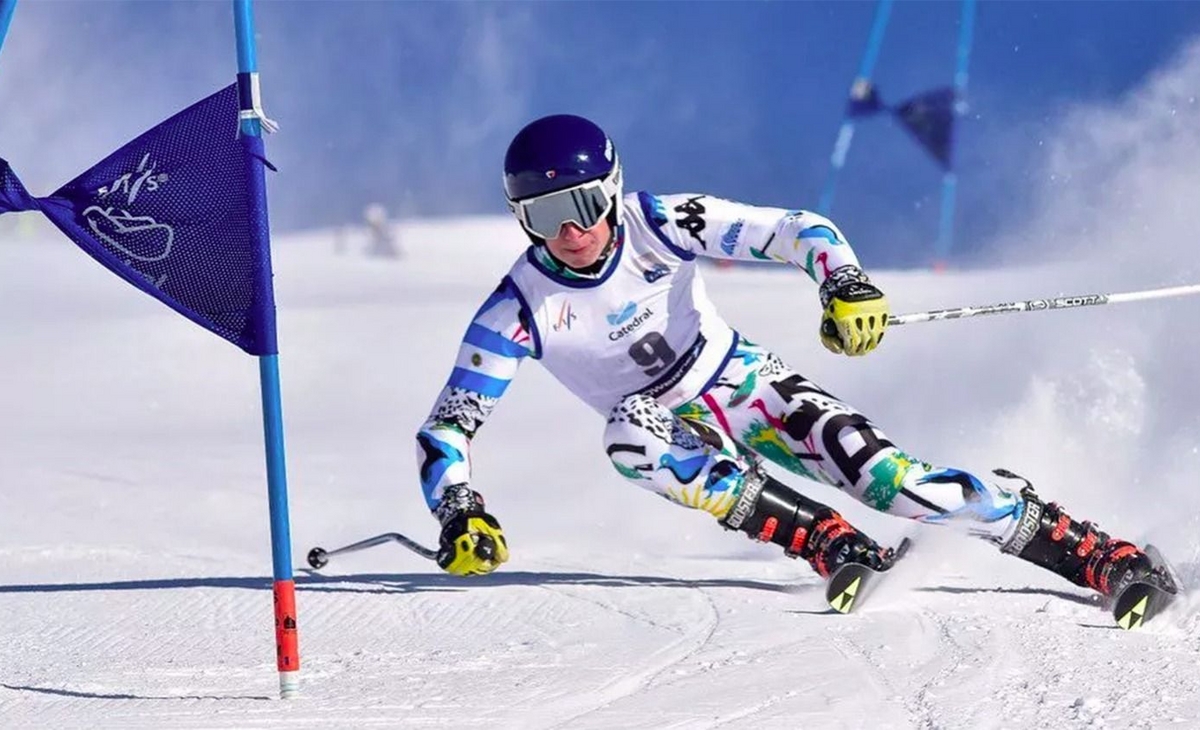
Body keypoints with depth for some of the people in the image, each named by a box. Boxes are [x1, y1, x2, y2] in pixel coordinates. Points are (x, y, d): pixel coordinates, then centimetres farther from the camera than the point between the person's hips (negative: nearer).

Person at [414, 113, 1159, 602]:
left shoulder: (659, 226, -21)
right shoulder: (520, 309, -20)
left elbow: (797, 230, -20)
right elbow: (446, 428, -16)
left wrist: (846, 283, -40)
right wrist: (459, 515, -34)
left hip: (747, 385, -1)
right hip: (676, 427, 1)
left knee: (890, 479, -21)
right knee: (630, 436, -36)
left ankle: (1096, 552, -15)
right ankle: (830, 543, -31)